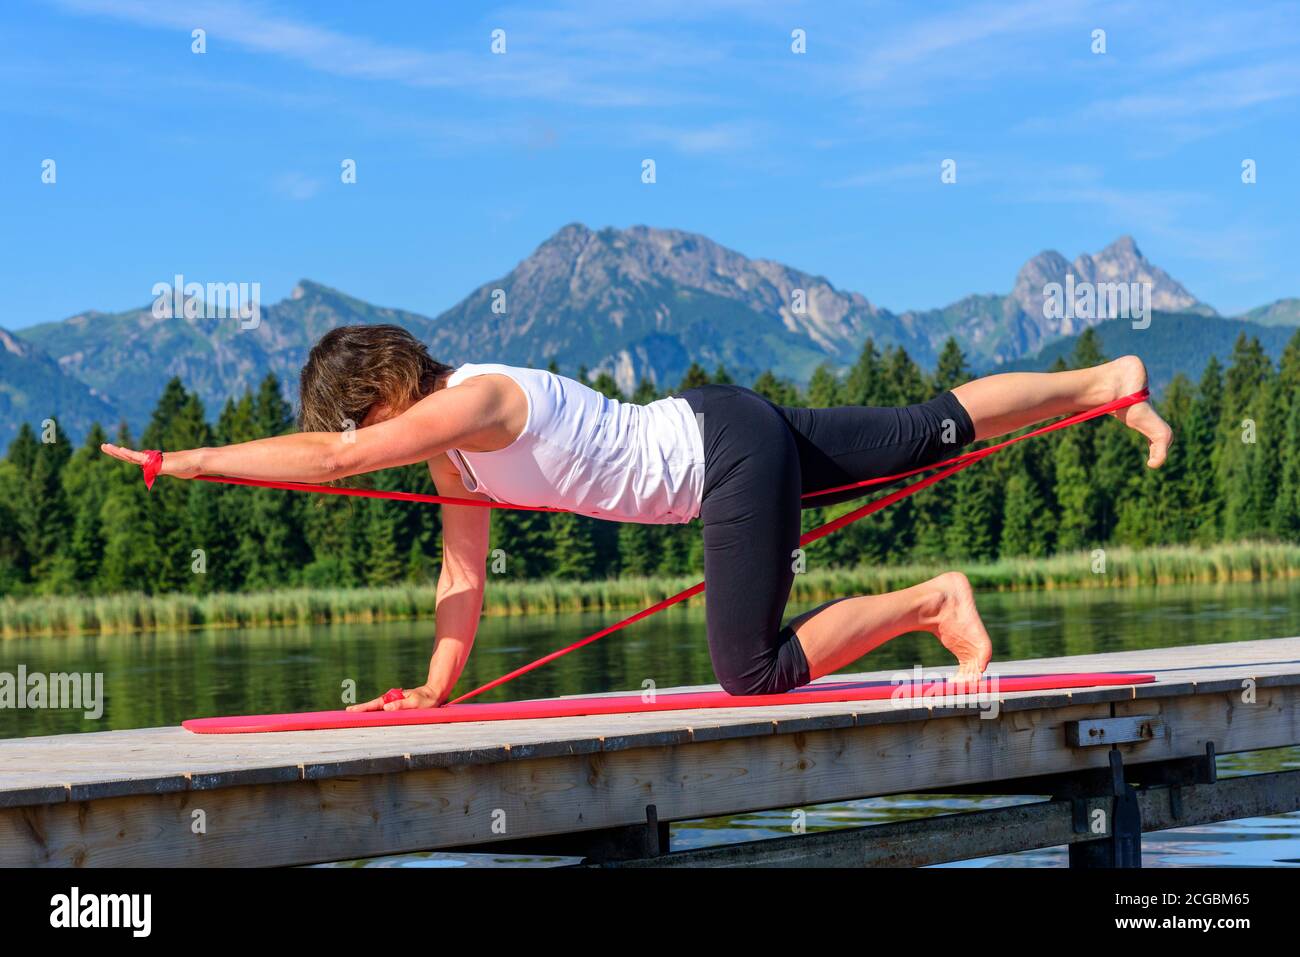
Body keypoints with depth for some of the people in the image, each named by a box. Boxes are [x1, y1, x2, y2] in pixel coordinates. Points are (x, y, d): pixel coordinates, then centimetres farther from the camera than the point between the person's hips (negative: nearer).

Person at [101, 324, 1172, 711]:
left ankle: (931, 600, -1)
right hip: (718, 425, 9)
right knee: (933, 430, 16)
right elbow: (464, 575, 11)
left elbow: (332, 456, -30)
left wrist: (188, 459, -24)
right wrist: (435, 690, 5)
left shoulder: (476, 402, -21)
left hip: (729, 448, -9)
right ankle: (1105, 382, 25)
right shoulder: (452, 451, 7)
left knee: (753, 673, -12)